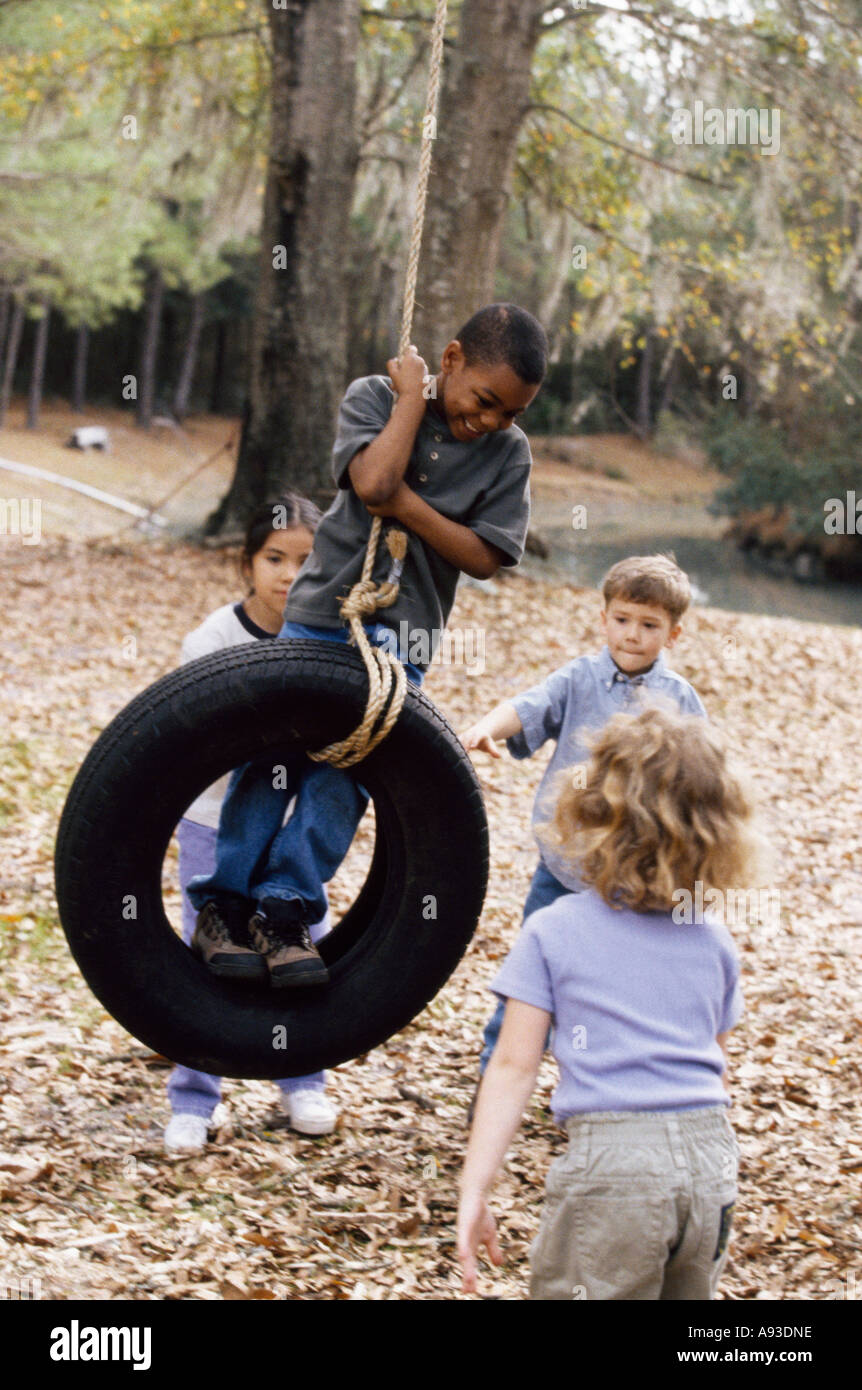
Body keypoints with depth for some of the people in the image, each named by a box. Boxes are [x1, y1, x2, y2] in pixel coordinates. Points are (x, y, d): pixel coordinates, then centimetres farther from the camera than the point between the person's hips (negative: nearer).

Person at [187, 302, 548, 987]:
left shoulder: (509, 452, -1)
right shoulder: (375, 396, -5)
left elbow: (485, 556, -8)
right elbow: (374, 481, -23)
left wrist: (406, 506, -17)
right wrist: (413, 397, -15)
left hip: (399, 637, 1)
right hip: (320, 612, -1)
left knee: (342, 774, -7)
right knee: (272, 754, 0)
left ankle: (283, 911, -4)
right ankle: (223, 903, 9)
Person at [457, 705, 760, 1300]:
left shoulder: (553, 932, 0)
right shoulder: (714, 940, 11)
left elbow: (514, 1066, -2)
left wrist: (475, 1191, -1)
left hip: (611, 1161, -4)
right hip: (710, 1159, 4)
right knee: (688, 1291, 20)